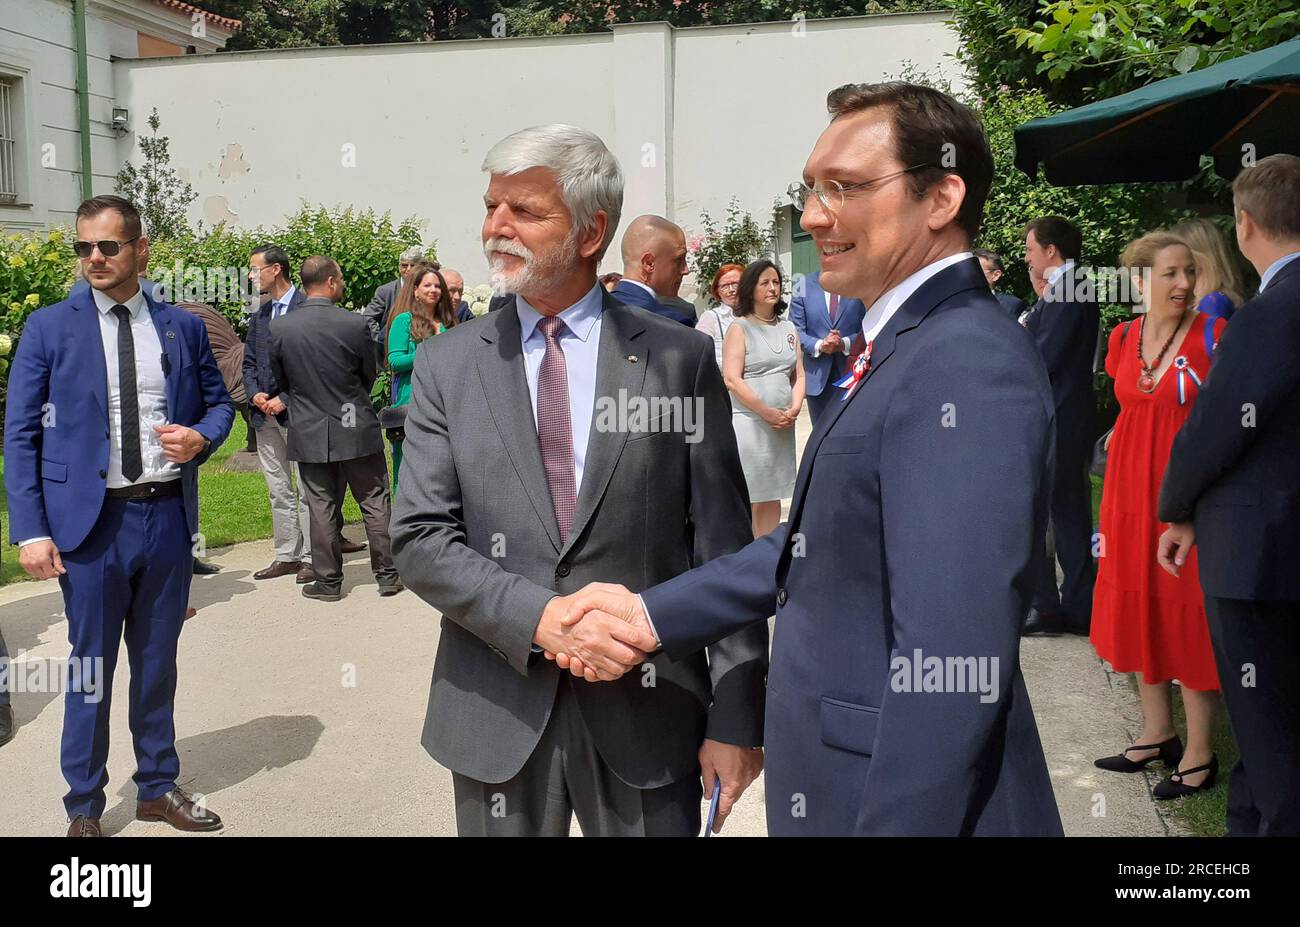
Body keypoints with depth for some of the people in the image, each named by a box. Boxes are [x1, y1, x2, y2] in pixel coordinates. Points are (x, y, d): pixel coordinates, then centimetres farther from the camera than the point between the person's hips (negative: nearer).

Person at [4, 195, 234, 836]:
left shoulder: (182, 327, 5)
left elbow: (218, 402, 16)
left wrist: (200, 437, -8)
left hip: (168, 517, 3)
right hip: (92, 520, -2)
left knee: (157, 663, 15)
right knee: (92, 669, 7)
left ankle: (159, 788, 31)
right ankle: (84, 808, 24)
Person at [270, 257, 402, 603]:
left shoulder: (279, 329, -5)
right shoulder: (354, 324, -12)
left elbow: (278, 381, 7)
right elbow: (369, 375, 2)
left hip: (309, 433, 2)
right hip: (357, 431, -2)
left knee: (322, 509, 9)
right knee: (375, 503, 9)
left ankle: (328, 581, 15)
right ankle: (387, 574, 15)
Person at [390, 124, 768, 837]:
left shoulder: (680, 359, -3)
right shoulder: (447, 364, 2)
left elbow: (723, 549, -4)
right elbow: (419, 538, -2)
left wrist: (736, 720, -6)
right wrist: (536, 617, -17)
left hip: (645, 709, -1)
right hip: (497, 717, 2)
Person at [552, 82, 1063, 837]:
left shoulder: (968, 364, -23)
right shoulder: (909, 347, 9)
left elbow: (950, 664, -28)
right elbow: (819, 545, 9)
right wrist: (653, 614, 3)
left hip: (909, 797, -9)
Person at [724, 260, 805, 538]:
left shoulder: (788, 327, 14)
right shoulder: (740, 328, -3)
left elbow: (799, 375, 15)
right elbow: (732, 379, -11)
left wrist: (794, 408, -3)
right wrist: (767, 412, -14)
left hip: (783, 424, 6)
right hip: (748, 420, -6)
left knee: (772, 494, 11)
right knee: (746, 496, -4)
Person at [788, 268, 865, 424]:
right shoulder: (804, 285, 5)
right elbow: (796, 330, 2)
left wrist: (845, 343, -18)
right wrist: (819, 345, -16)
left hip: (851, 370, -2)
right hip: (817, 375, 2)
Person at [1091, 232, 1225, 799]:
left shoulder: (1213, 335, -8)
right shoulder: (1124, 339, 6)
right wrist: (1114, 499, 11)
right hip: (1131, 489, 5)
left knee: (1188, 613, 0)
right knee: (1138, 608, 13)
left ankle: (1199, 754, 14)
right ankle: (1158, 734, 28)